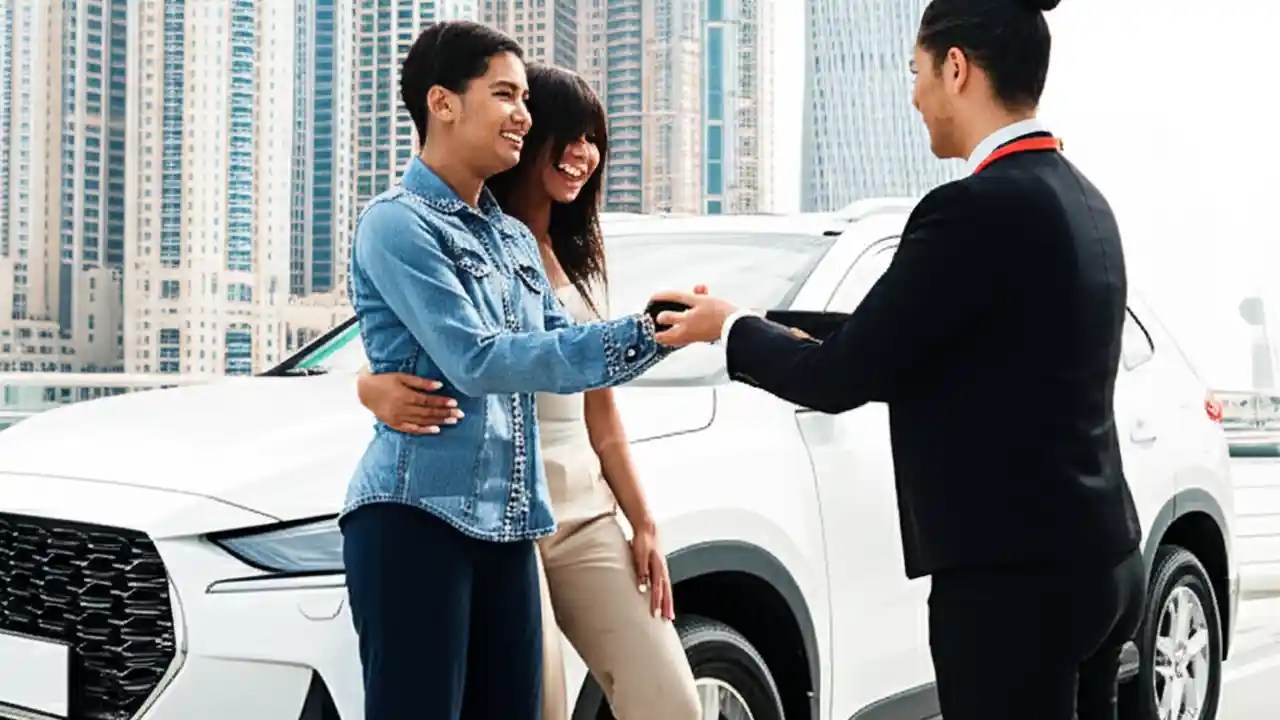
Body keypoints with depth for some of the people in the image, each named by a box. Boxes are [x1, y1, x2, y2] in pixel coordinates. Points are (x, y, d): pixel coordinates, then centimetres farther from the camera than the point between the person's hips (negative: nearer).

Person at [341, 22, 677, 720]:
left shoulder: (514, 239, 17)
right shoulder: (396, 221, -7)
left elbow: (565, 353, 13)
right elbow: (476, 362, -17)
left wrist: (657, 329, -5)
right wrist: (638, 335, -19)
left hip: (507, 527, 7)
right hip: (415, 514, -7)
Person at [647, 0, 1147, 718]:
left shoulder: (977, 207, -18)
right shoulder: (1080, 198, 10)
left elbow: (841, 379, -15)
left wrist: (732, 327, 2)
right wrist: (831, 351, 18)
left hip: (1013, 574, -9)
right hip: (1099, 558, 9)